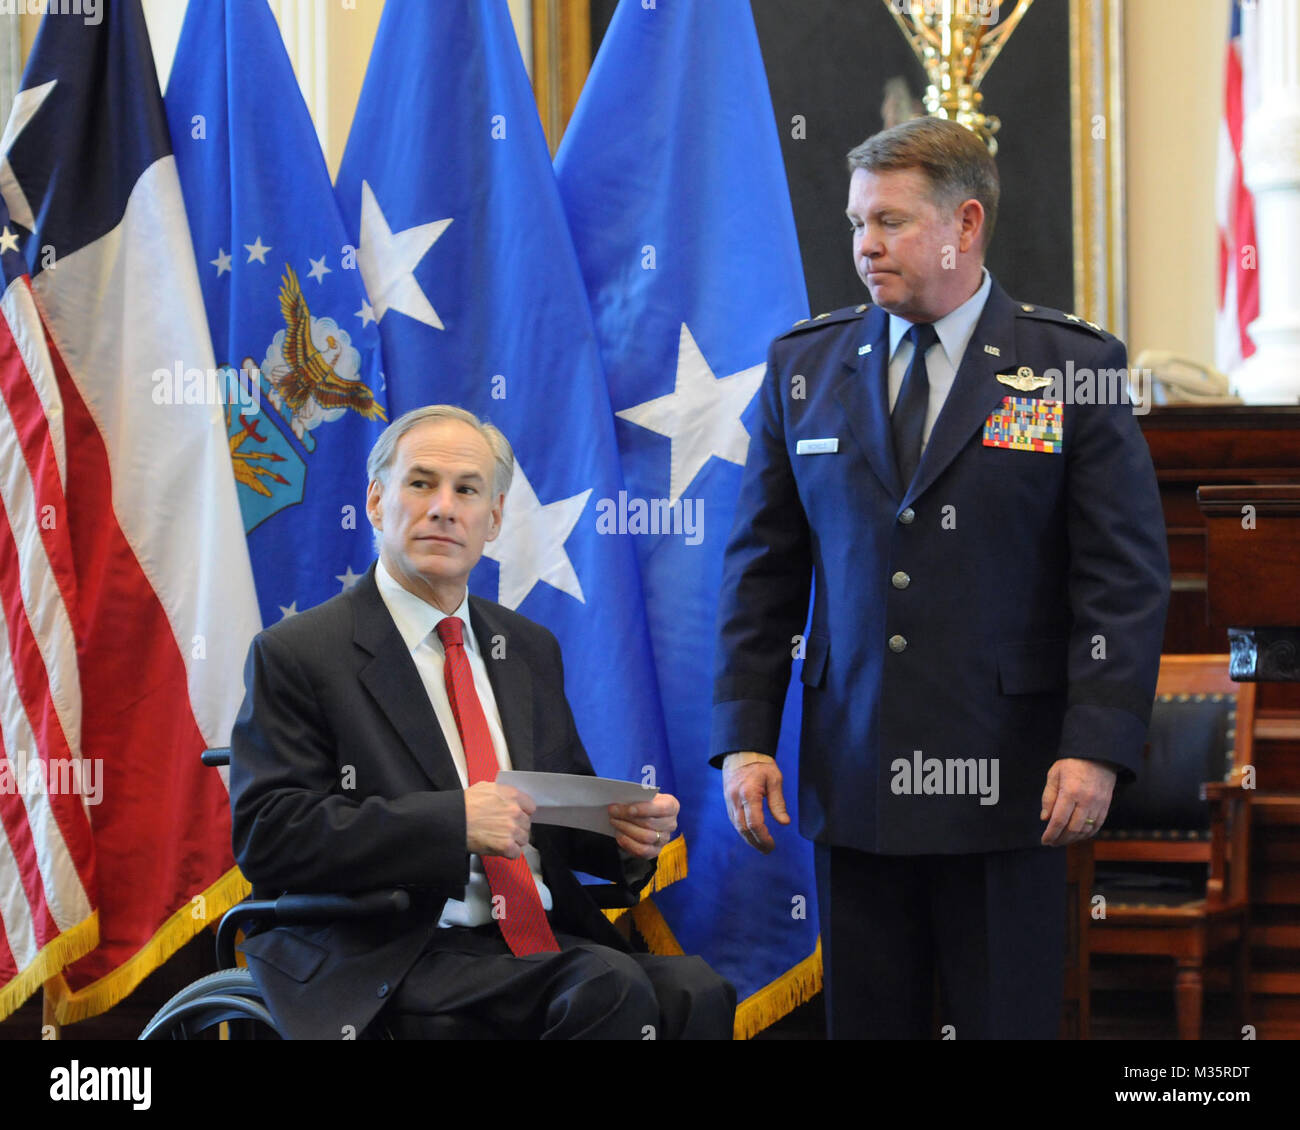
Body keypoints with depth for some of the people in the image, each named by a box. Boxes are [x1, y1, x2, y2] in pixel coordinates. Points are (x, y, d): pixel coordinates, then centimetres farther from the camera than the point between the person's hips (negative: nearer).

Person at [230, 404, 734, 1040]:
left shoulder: (530, 650, 21)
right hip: (399, 960, -6)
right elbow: (266, 835, -10)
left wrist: (627, 833, 1)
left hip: (545, 940, 6)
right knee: (615, 988, -31)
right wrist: (454, 821, -19)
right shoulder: (294, 655, 1)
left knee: (694, 991, -25)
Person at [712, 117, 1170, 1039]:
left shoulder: (1071, 367, -1)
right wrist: (744, 738, 2)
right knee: (867, 1017, 7)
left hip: (1008, 779, -3)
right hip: (851, 778, 3)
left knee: (1006, 1020, 2)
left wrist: (1099, 747, -13)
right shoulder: (806, 367, 9)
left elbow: (1125, 575, -4)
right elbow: (763, 571, 10)